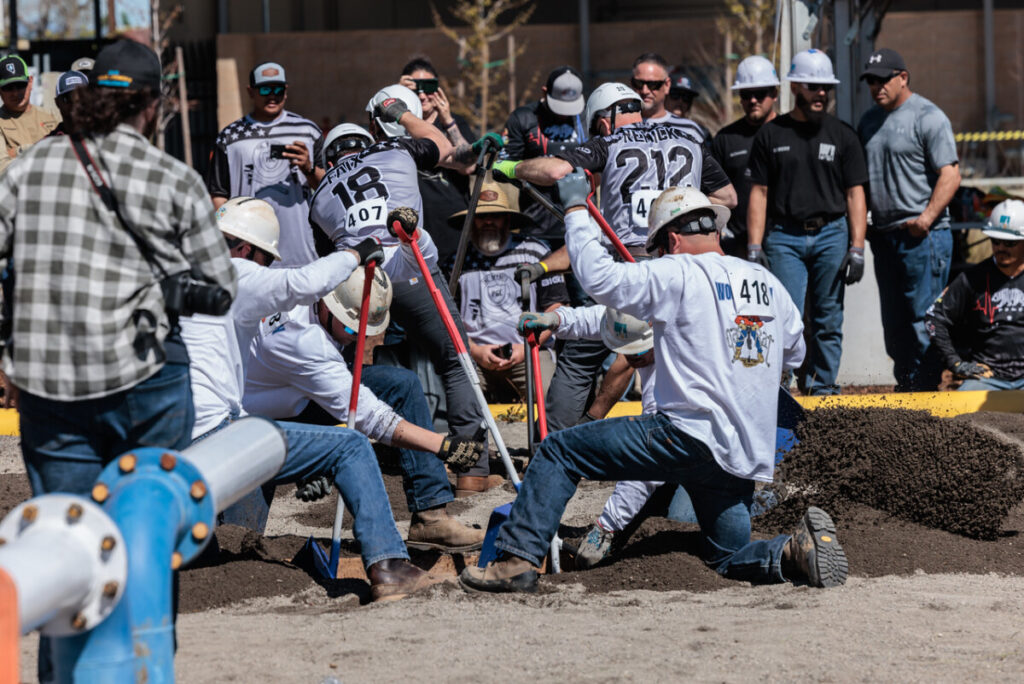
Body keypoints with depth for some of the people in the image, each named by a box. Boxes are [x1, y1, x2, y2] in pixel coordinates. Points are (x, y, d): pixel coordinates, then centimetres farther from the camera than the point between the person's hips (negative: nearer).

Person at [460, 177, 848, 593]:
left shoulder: (679, 276, -6)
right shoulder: (768, 283, 15)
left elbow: (599, 277, -11)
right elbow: (794, 353, 28)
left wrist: (575, 209, 2)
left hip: (692, 438, -7)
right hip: (748, 456, 7)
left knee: (559, 450, 3)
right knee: (730, 559, 20)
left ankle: (518, 559, -5)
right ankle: (798, 550, -10)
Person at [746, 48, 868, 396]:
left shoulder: (842, 135, 9)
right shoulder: (771, 135, 7)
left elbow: (855, 195, 7)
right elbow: (759, 193, 7)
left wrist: (856, 249, -1)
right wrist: (754, 247, -2)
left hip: (831, 235, 1)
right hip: (784, 237, -1)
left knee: (828, 321, 4)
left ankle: (822, 387, 11)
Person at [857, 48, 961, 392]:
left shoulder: (927, 117, -6)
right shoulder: (869, 121, 16)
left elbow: (950, 175, -12)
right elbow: (861, 179, 23)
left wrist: (927, 217, -21)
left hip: (922, 235, -7)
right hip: (883, 234, 7)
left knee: (923, 317, -8)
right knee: (893, 321, 10)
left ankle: (925, 387, -6)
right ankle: (904, 387, 17)